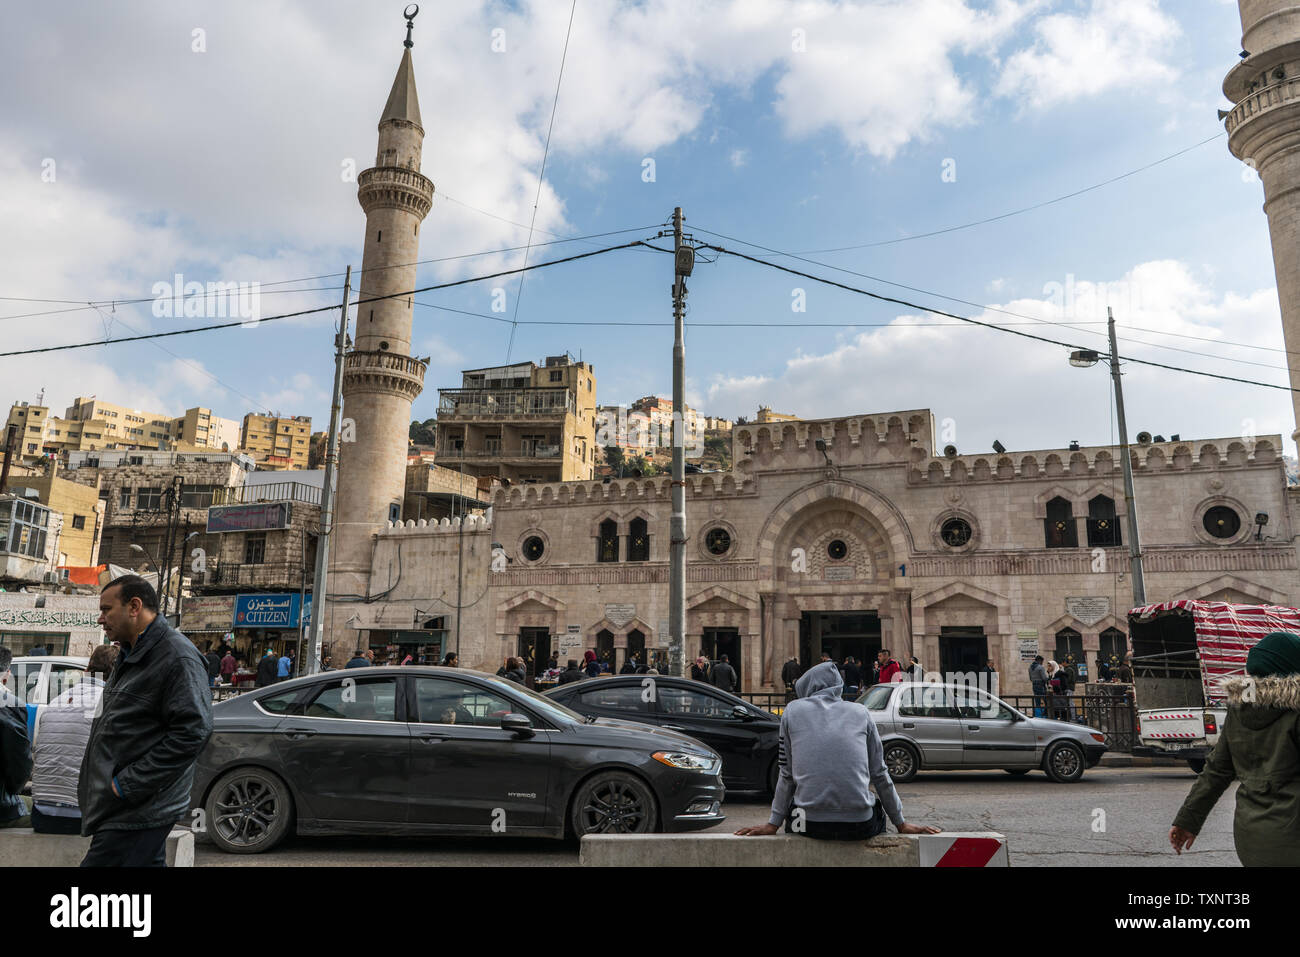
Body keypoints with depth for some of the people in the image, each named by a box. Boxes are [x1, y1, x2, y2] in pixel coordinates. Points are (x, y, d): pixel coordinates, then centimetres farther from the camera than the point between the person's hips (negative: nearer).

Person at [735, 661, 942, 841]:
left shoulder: (792, 711, 7)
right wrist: (901, 824, 21)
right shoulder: (861, 712, 10)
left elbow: (786, 774, 8)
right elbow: (880, 774, 12)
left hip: (810, 825, 0)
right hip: (860, 826, 1)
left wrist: (773, 824, 14)